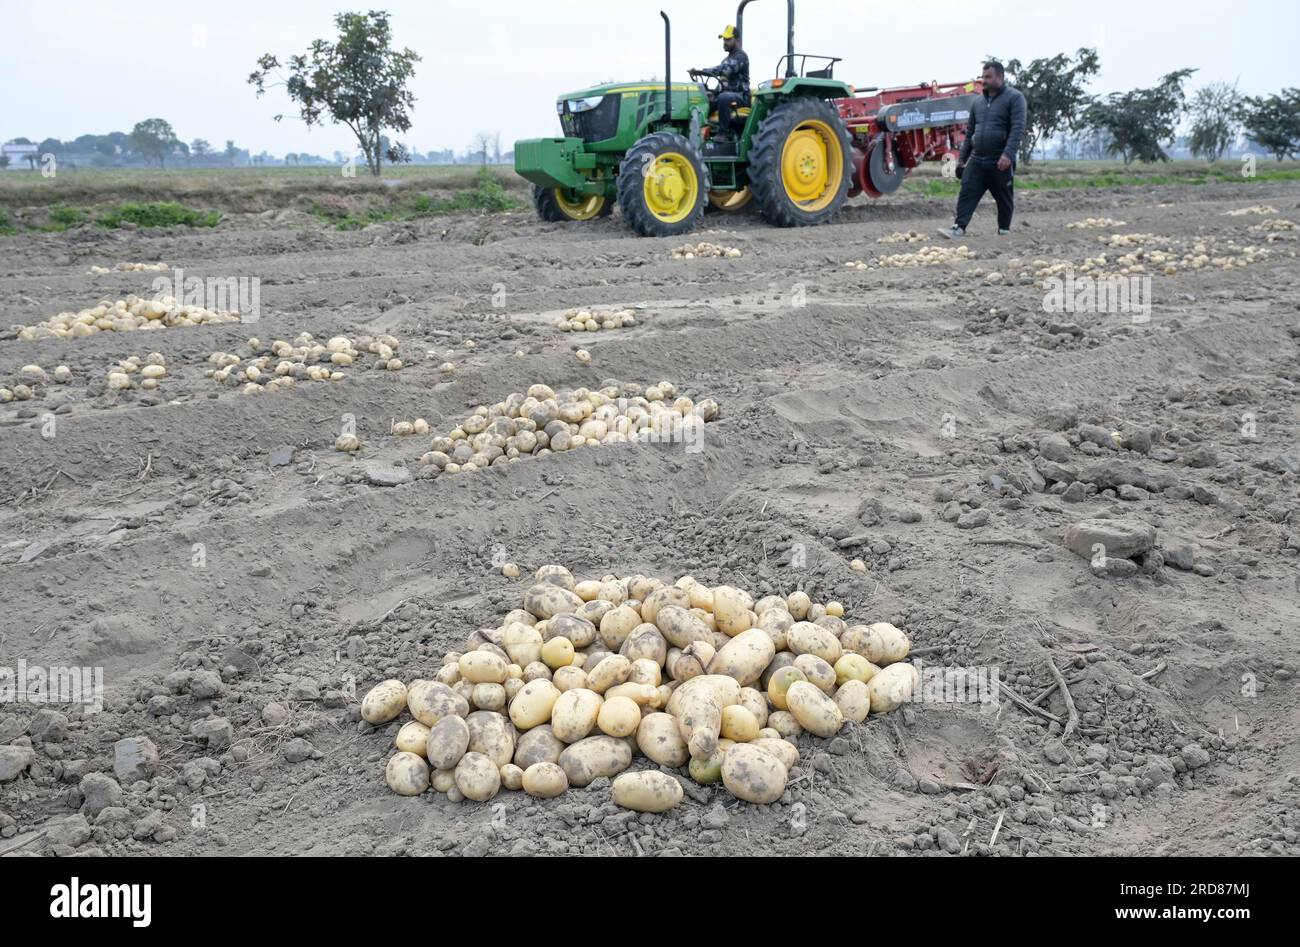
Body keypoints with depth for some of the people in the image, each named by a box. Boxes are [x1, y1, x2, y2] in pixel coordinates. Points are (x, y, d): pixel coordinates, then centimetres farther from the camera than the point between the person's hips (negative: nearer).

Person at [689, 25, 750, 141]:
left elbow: (725, 69, -26)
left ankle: (723, 133, -35)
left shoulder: (741, 56, -10)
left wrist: (700, 71, -34)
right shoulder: (729, 58, 21)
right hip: (727, 93, 9)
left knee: (724, 98, -39)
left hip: (741, 96, -9)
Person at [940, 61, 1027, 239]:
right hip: (976, 160, 5)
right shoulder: (979, 101, 14)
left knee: (1004, 198, 7)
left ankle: (1004, 230, 20)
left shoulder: (1014, 97, -4)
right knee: (967, 193, -9)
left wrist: (1008, 154, -27)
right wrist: (962, 159, 17)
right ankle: (959, 228, -14)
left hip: (1000, 162, -4)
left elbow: (1017, 128, -14)